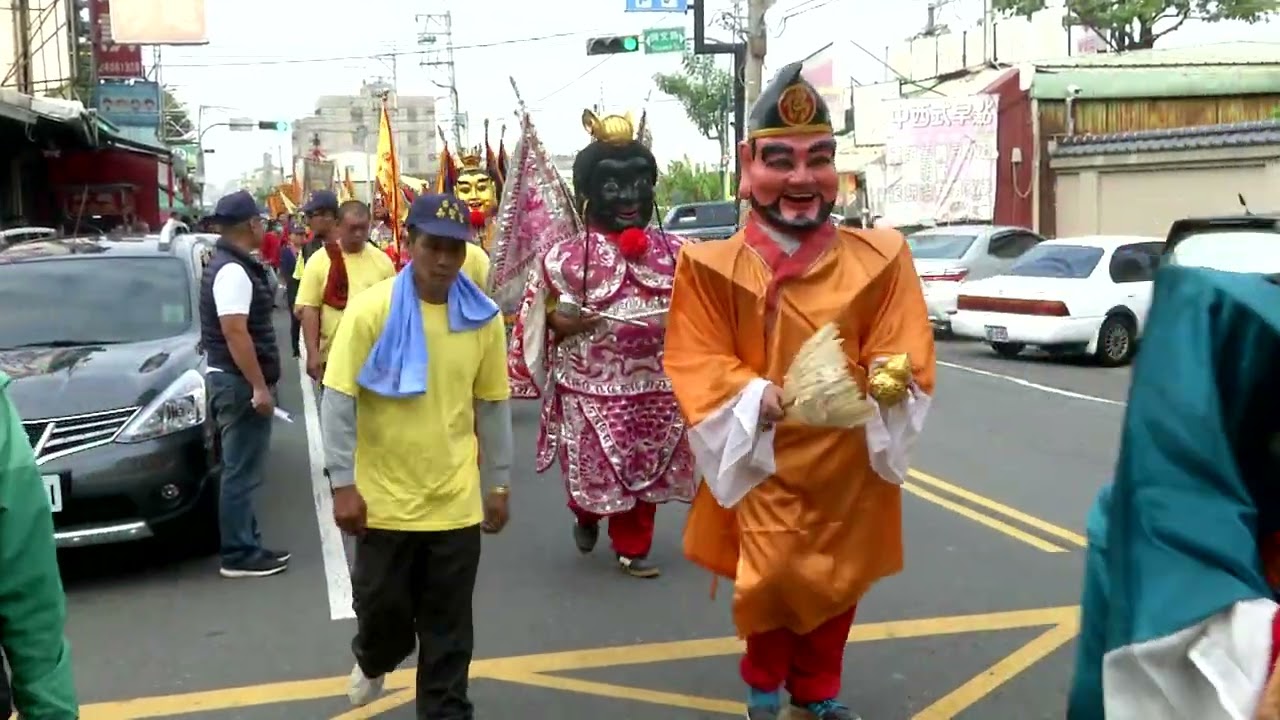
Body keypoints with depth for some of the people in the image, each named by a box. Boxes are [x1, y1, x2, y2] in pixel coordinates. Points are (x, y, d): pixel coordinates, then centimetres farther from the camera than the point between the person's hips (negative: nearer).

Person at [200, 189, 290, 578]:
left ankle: (248, 545, 23)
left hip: (237, 380, 11)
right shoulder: (233, 270, -18)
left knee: (243, 471, 15)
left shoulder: (228, 264, 16)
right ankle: (239, 555, 0)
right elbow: (235, 332, -25)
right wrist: (259, 386, -25)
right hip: (240, 383, -11)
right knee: (241, 472, -5)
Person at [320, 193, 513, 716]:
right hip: (384, 498, -2)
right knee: (383, 607, 14)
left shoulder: (482, 318, -2)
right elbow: (338, 400, -9)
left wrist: (497, 484, 9)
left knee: (449, 629, 9)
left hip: (455, 502, 2)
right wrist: (343, 484, -12)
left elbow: (493, 405, 6)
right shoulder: (370, 309, -11)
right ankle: (373, 663, 46)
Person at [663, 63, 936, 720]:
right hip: (762, 458, -2)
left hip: (849, 460, 3)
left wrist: (888, 379, -23)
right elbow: (696, 363, -8)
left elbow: (904, 352, -1)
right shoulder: (712, 267, -6)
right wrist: (756, 398, -24)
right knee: (770, 580, -2)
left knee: (836, 580, 13)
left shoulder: (878, 258, 1)